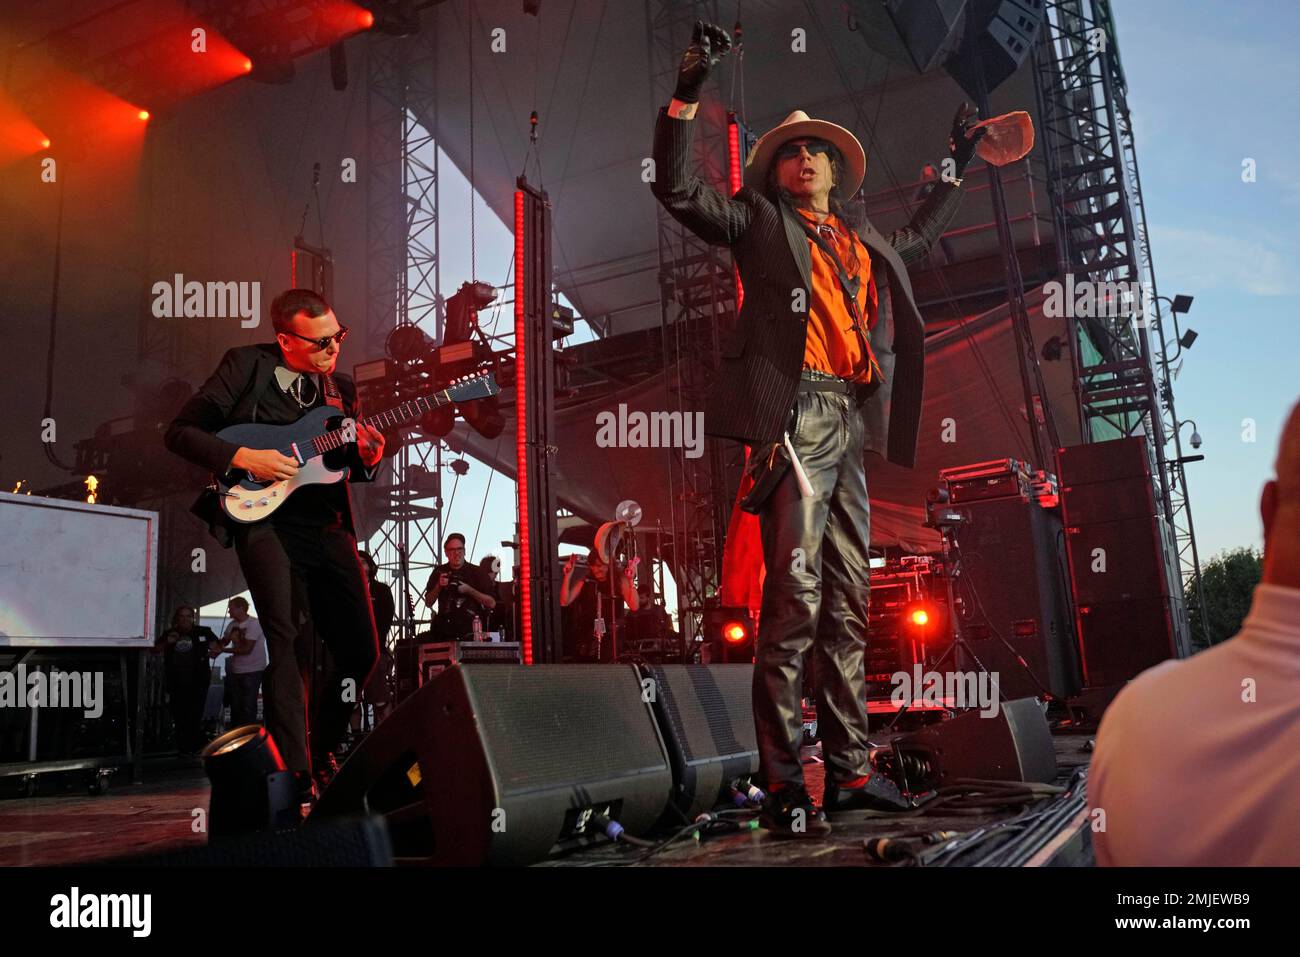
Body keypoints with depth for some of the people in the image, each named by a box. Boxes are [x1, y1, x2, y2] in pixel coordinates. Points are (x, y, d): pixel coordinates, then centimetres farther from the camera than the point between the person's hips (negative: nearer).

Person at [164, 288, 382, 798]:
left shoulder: (342, 387, 14)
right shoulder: (245, 365, -1)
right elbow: (180, 431, -3)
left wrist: (367, 458, -3)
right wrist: (242, 457, -16)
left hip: (328, 529, 5)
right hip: (266, 520, -5)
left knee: (360, 652, 4)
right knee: (289, 644, -18)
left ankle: (322, 752, 25)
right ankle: (296, 776, -12)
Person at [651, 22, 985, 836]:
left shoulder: (867, 245, 27)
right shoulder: (761, 222, 12)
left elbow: (919, 240, 48)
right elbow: (678, 190, 0)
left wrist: (960, 165, 50)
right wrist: (689, 91, -6)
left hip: (852, 427, 7)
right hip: (795, 417, -6)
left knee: (848, 603, 7)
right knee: (794, 596, -12)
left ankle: (850, 770, 15)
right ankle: (783, 784, -6)